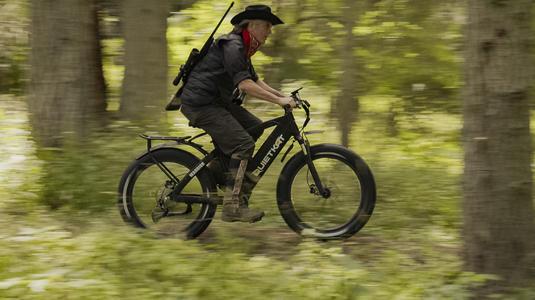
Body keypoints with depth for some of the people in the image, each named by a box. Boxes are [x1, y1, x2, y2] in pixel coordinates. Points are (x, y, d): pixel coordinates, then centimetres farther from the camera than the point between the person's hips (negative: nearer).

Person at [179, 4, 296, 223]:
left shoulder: (243, 48, 15)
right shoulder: (232, 46, -18)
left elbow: (254, 80, 20)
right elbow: (244, 84, -27)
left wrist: (282, 96, 9)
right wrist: (279, 100, -27)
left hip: (216, 101, 10)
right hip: (200, 104, -10)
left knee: (255, 127, 9)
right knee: (244, 143, -18)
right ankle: (232, 206, -18)